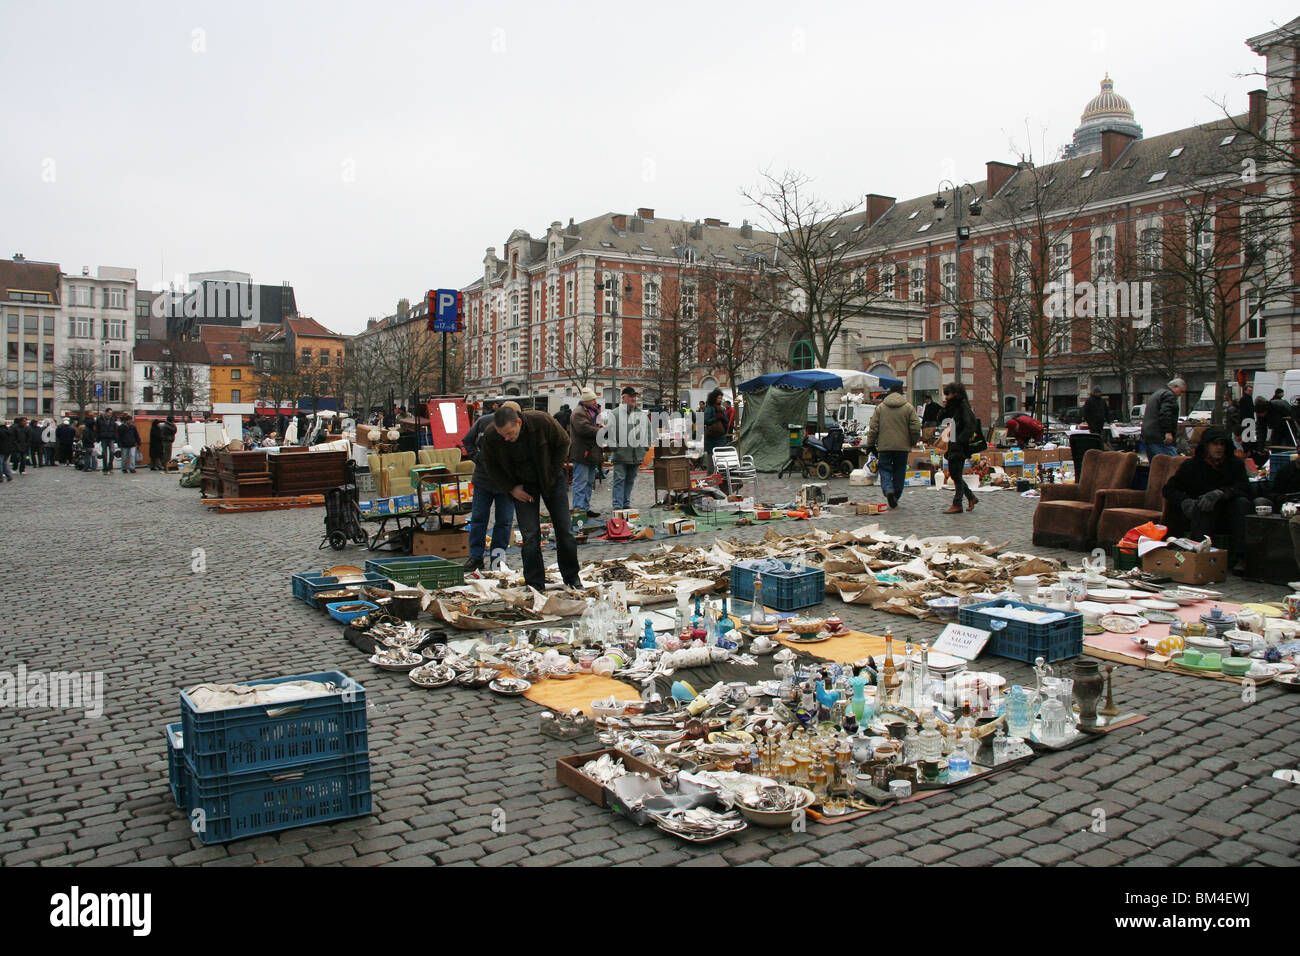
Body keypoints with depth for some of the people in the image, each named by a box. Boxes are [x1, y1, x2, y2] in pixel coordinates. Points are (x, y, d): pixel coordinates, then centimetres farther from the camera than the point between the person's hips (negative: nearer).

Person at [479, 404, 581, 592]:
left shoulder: (542, 421, -26)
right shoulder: (490, 435, -21)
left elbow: (563, 443, -8)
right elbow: (491, 467, -3)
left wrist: (552, 474, -11)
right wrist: (511, 488, -11)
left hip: (551, 480, 0)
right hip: (523, 485, 0)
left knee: (564, 530, 4)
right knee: (530, 535, -7)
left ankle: (572, 577, 21)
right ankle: (535, 584, 4)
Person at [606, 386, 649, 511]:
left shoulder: (641, 414, 11)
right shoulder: (616, 413, -5)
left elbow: (648, 430, 19)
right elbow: (610, 431, -8)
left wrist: (646, 446, 11)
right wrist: (612, 446, -12)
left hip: (636, 454, 5)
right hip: (620, 454, -5)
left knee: (630, 480, 12)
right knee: (620, 479, -6)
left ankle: (626, 503, 22)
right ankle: (617, 505, -6)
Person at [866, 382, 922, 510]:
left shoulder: (880, 407, 2)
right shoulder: (908, 407, 0)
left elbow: (873, 428, 2)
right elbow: (916, 428, -3)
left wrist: (870, 444, 9)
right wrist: (914, 442, 12)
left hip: (884, 446, 0)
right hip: (902, 446, 0)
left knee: (885, 470, 5)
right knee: (899, 472, 11)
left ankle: (888, 490, -21)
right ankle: (896, 496, 15)